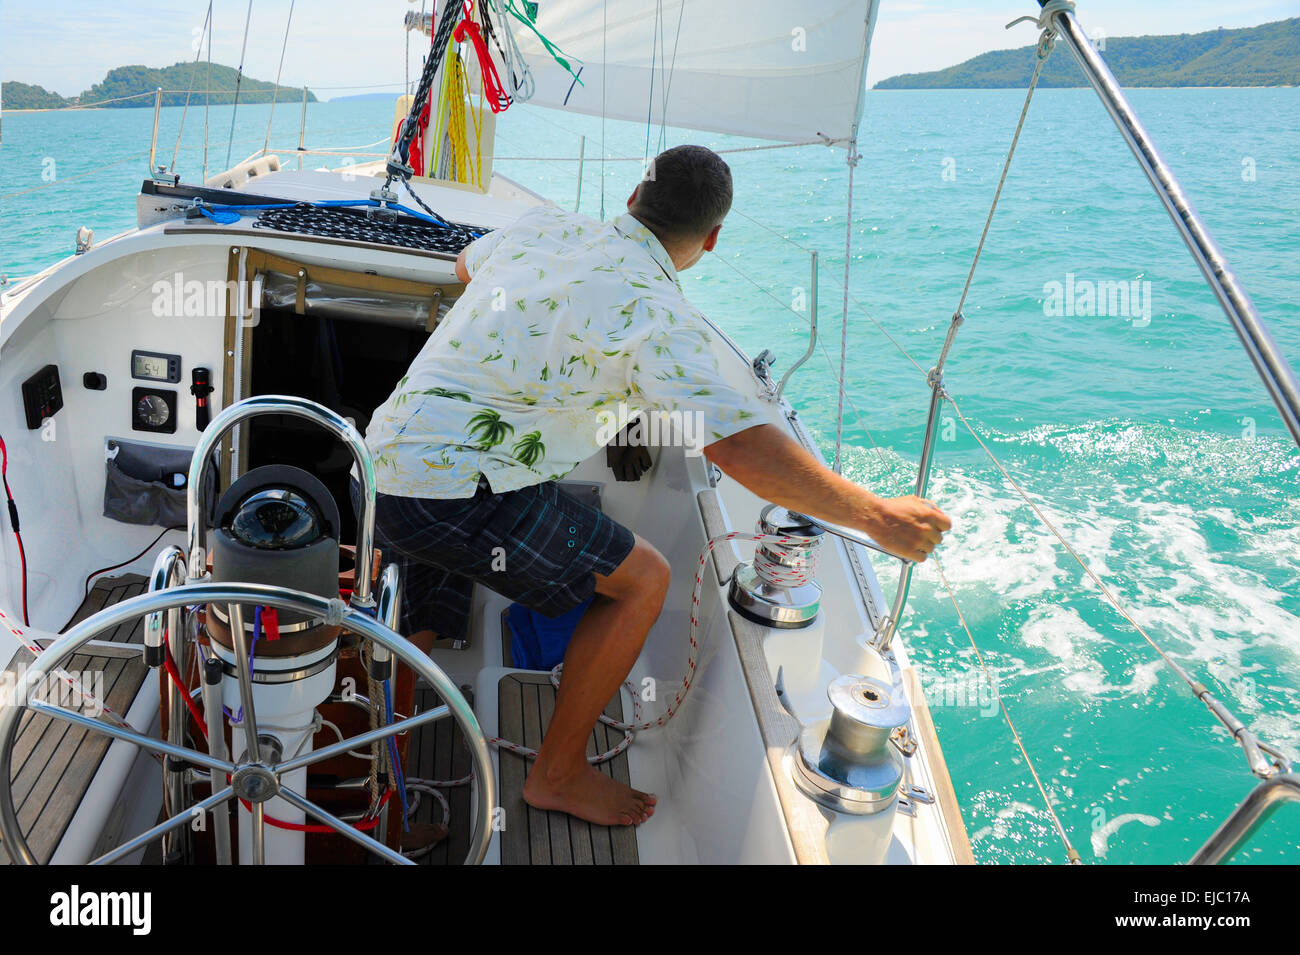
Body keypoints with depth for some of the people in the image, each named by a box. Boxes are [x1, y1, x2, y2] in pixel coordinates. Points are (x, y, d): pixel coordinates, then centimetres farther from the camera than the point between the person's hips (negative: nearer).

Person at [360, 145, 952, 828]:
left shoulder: (545, 226, 11)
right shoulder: (653, 310, -13)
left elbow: (468, 264, 35)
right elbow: (739, 447, -24)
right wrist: (878, 518, -15)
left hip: (381, 467, 9)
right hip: (456, 495, -8)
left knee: (417, 644, 25)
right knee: (641, 579, 3)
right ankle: (558, 774, 15)